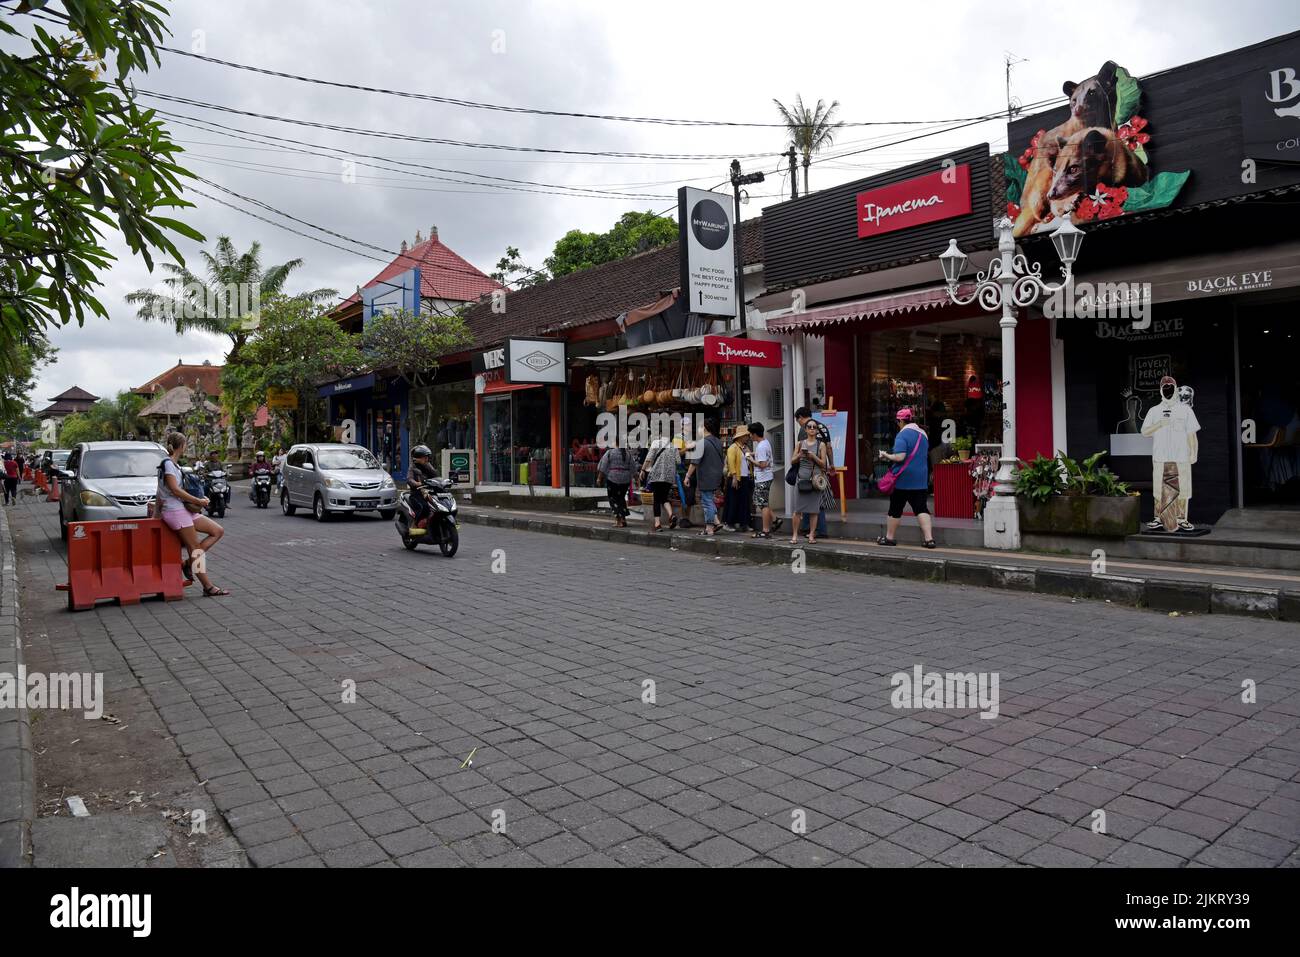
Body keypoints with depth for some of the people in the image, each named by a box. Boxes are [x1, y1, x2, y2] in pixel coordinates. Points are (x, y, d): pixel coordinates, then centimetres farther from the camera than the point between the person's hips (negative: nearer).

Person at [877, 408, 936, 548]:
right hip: (921, 478, 6)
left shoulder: (902, 435, -14)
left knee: (895, 508, 7)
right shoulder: (923, 433, 10)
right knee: (921, 507, 4)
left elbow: (899, 457, -23)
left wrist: (886, 456, -6)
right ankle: (929, 538, -4)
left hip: (903, 479, -6)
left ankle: (890, 537, 18)